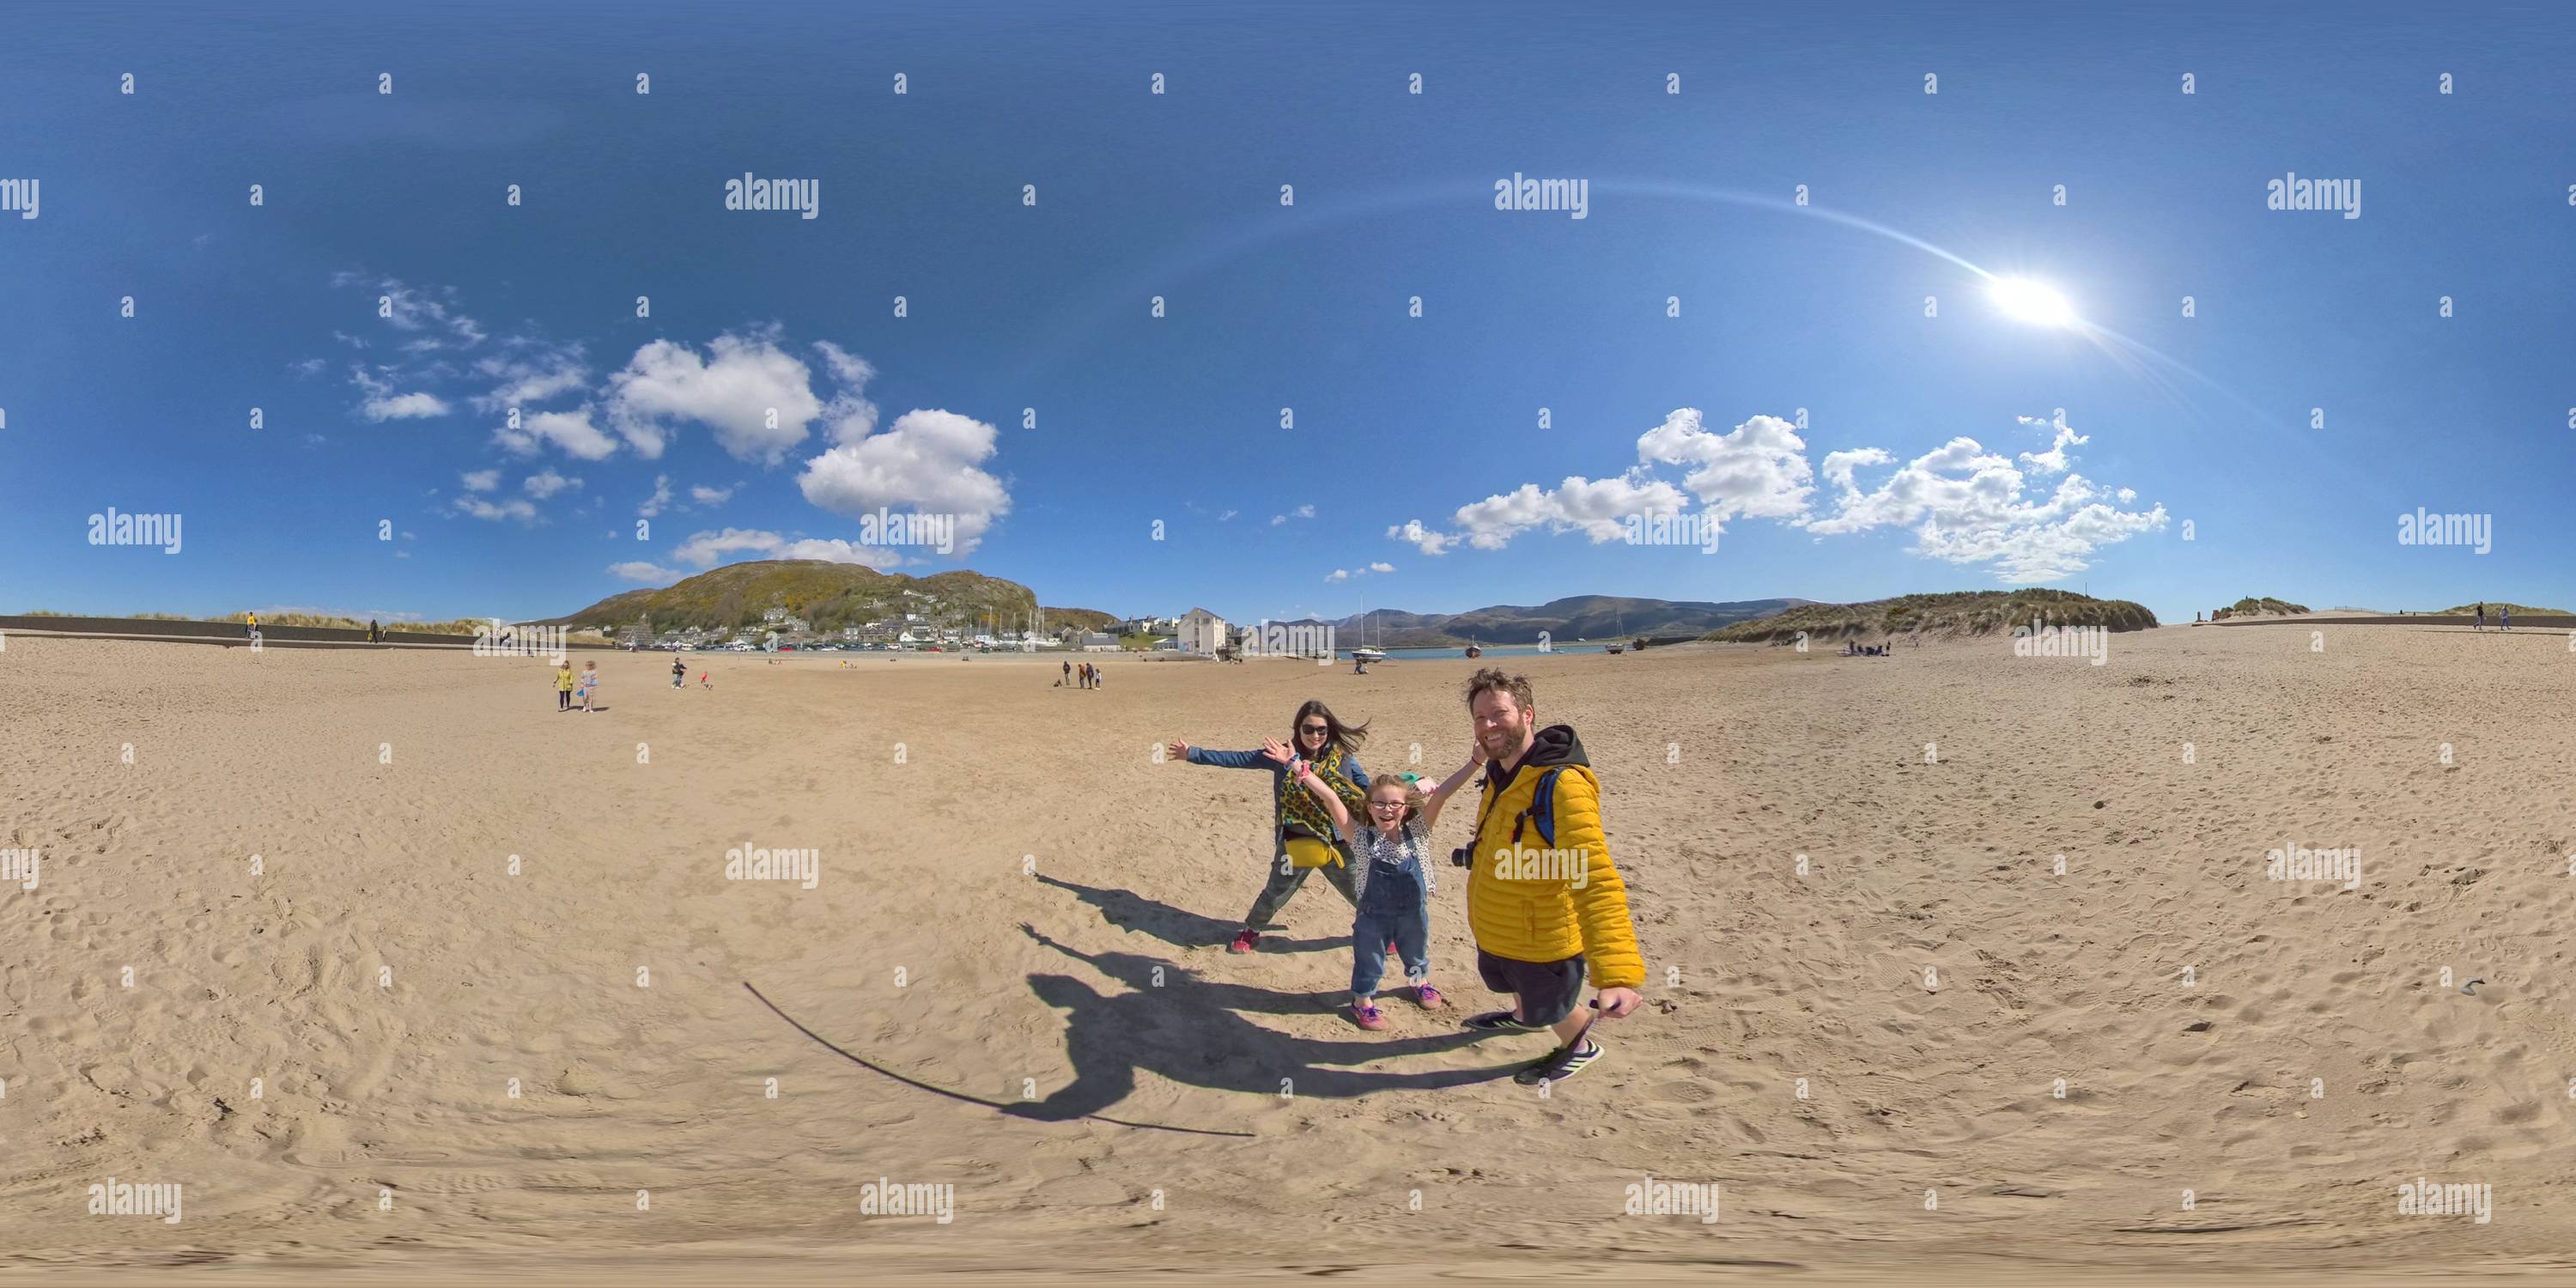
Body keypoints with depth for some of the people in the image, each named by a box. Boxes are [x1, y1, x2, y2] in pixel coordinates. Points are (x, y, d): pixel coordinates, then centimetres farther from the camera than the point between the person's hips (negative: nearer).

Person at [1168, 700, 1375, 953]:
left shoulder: (1342, 758, -8)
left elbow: (1370, 790, -2)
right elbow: (1238, 759, -8)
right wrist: (1194, 754, -9)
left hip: (1337, 844, 0)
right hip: (1296, 845, 0)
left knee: (1361, 894, 16)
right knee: (1275, 894, 17)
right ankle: (1251, 932, 45)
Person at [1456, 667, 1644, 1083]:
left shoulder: (1562, 784, -33)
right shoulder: (1501, 773, -5)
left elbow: (1597, 882, -41)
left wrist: (1617, 974, -48)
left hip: (1543, 940, -8)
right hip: (1494, 931, 8)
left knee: (1549, 1007, 20)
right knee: (1508, 983, 34)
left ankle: (1579, 1047, 51)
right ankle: (1524, 1017, 66)